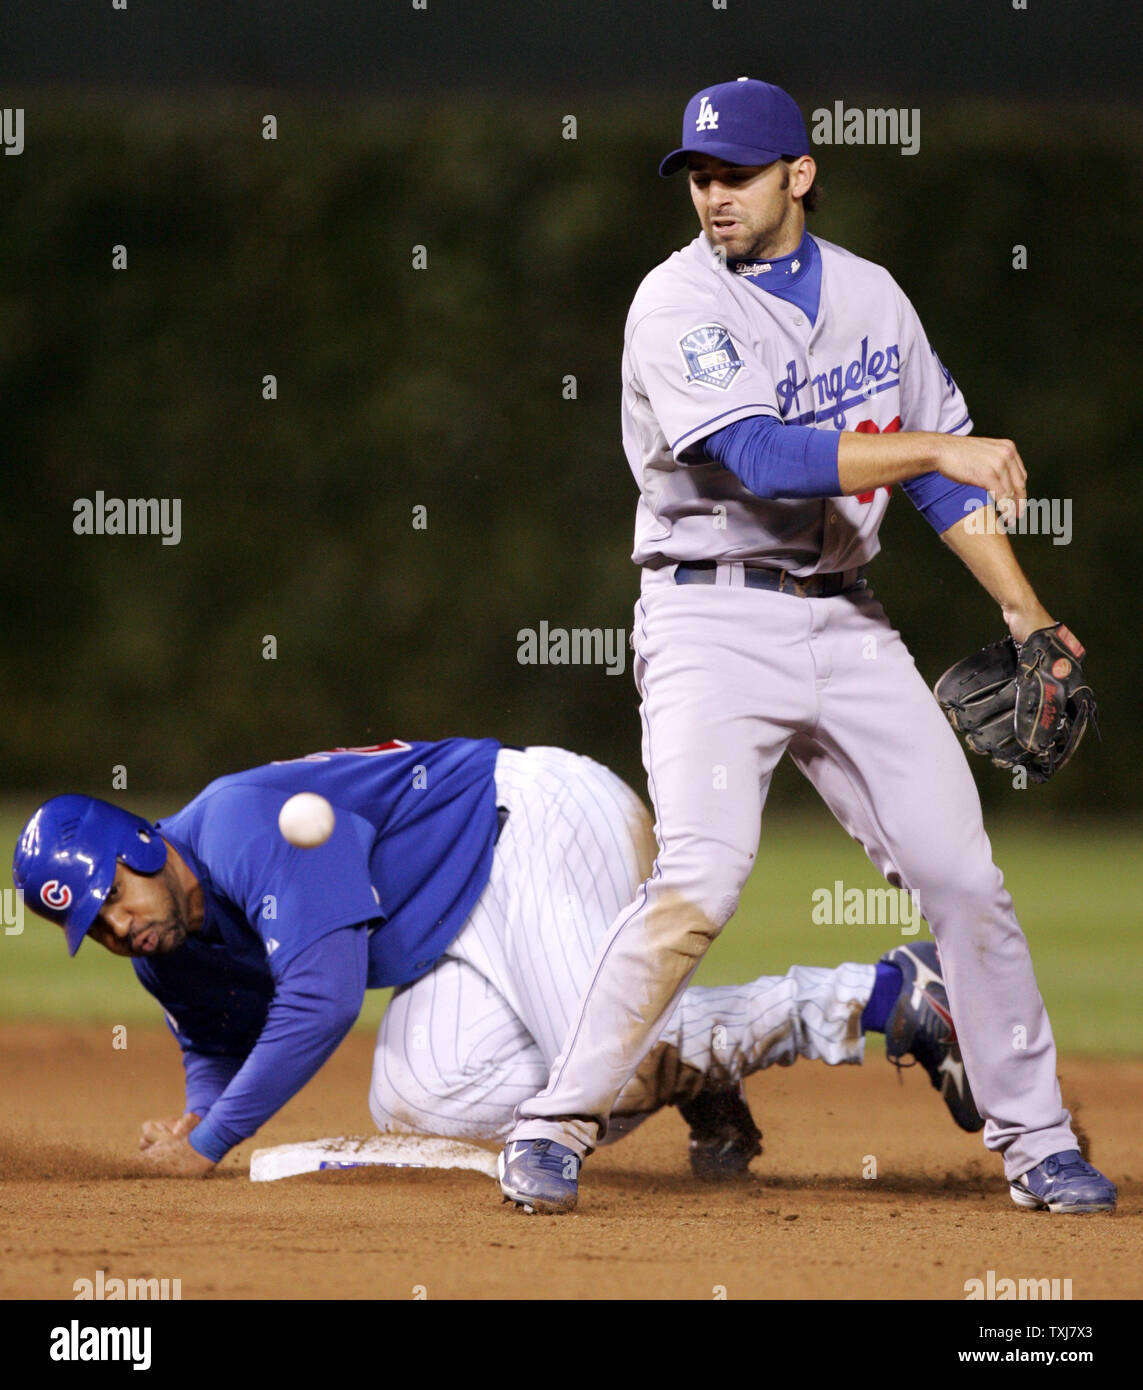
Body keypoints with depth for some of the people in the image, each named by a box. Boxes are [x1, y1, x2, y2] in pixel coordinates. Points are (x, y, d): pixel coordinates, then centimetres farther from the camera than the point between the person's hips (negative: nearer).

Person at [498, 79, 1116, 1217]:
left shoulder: (872, 297, 10)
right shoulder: (678, 305, -9)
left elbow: (942, 477, 17)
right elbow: (762, 458, -23)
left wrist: (1025, 611, 10)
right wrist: (935, 447, -27)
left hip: (846, 624, 5)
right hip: (714, 621, -5)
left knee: (962, 875, 2)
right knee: (700, 879, -22)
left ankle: (1034, 1141, 14)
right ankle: (555, 1124, -13)